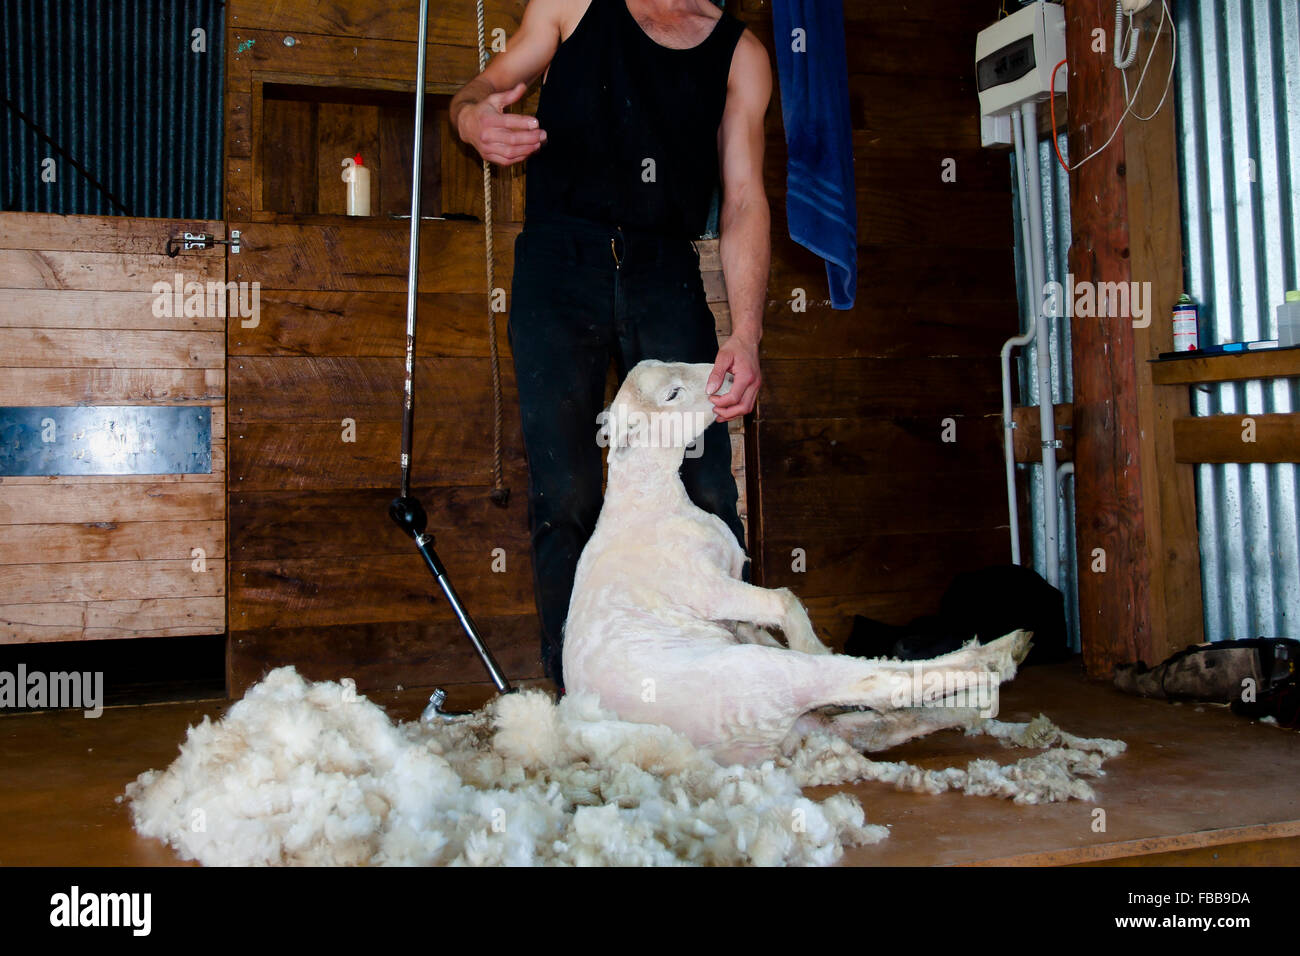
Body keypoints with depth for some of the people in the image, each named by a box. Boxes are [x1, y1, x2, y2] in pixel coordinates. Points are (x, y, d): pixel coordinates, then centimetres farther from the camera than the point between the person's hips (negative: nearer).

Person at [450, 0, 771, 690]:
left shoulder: (741, 56, 9)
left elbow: (743, 200, 1)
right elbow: (481, 90, 11)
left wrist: (745, 334, -14)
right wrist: (473, 118, -18)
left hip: (665, 275, 1)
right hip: (559, 265, -1)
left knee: (705, 491, -7)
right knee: (562, 491, -8)